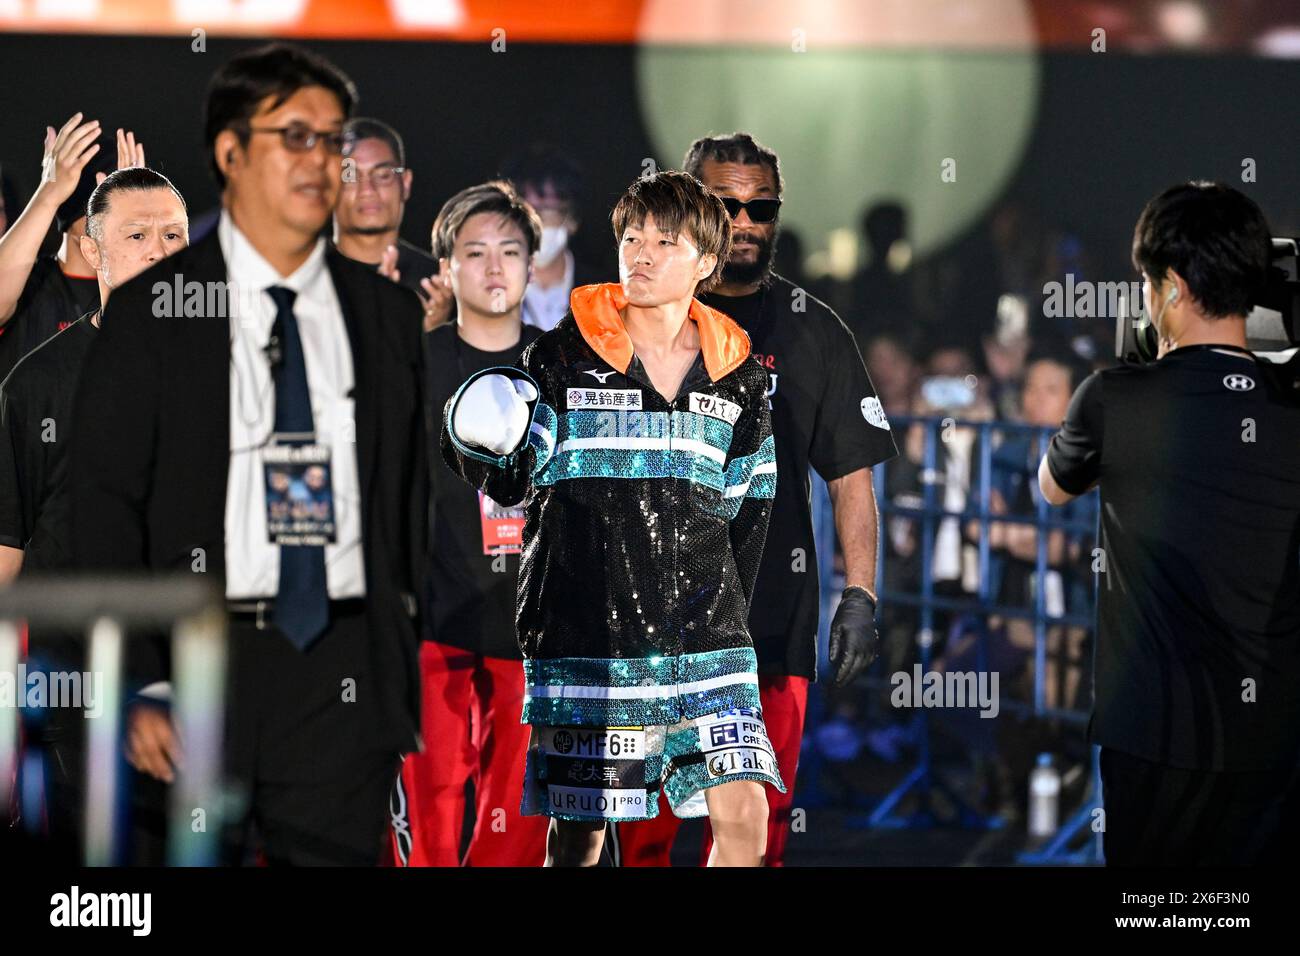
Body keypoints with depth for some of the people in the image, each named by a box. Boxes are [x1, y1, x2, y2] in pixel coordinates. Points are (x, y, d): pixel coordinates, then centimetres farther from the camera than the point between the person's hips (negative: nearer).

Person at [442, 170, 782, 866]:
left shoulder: (738, 374, 9)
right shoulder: (563, 356, 1)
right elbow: (515, 482, -2)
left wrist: (726, 613, 11)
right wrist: (482, 448, -23)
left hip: (703, 634, 2)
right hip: (584, 636, -2)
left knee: (744, 815, -7)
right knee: (578, 832, 2)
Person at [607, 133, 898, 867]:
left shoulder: (813, 332, 9)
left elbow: (852, 475, 8)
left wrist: (861, 596, -2)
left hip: (773, 619, 0)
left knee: (757, 827, -3)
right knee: (642, 826, 1)